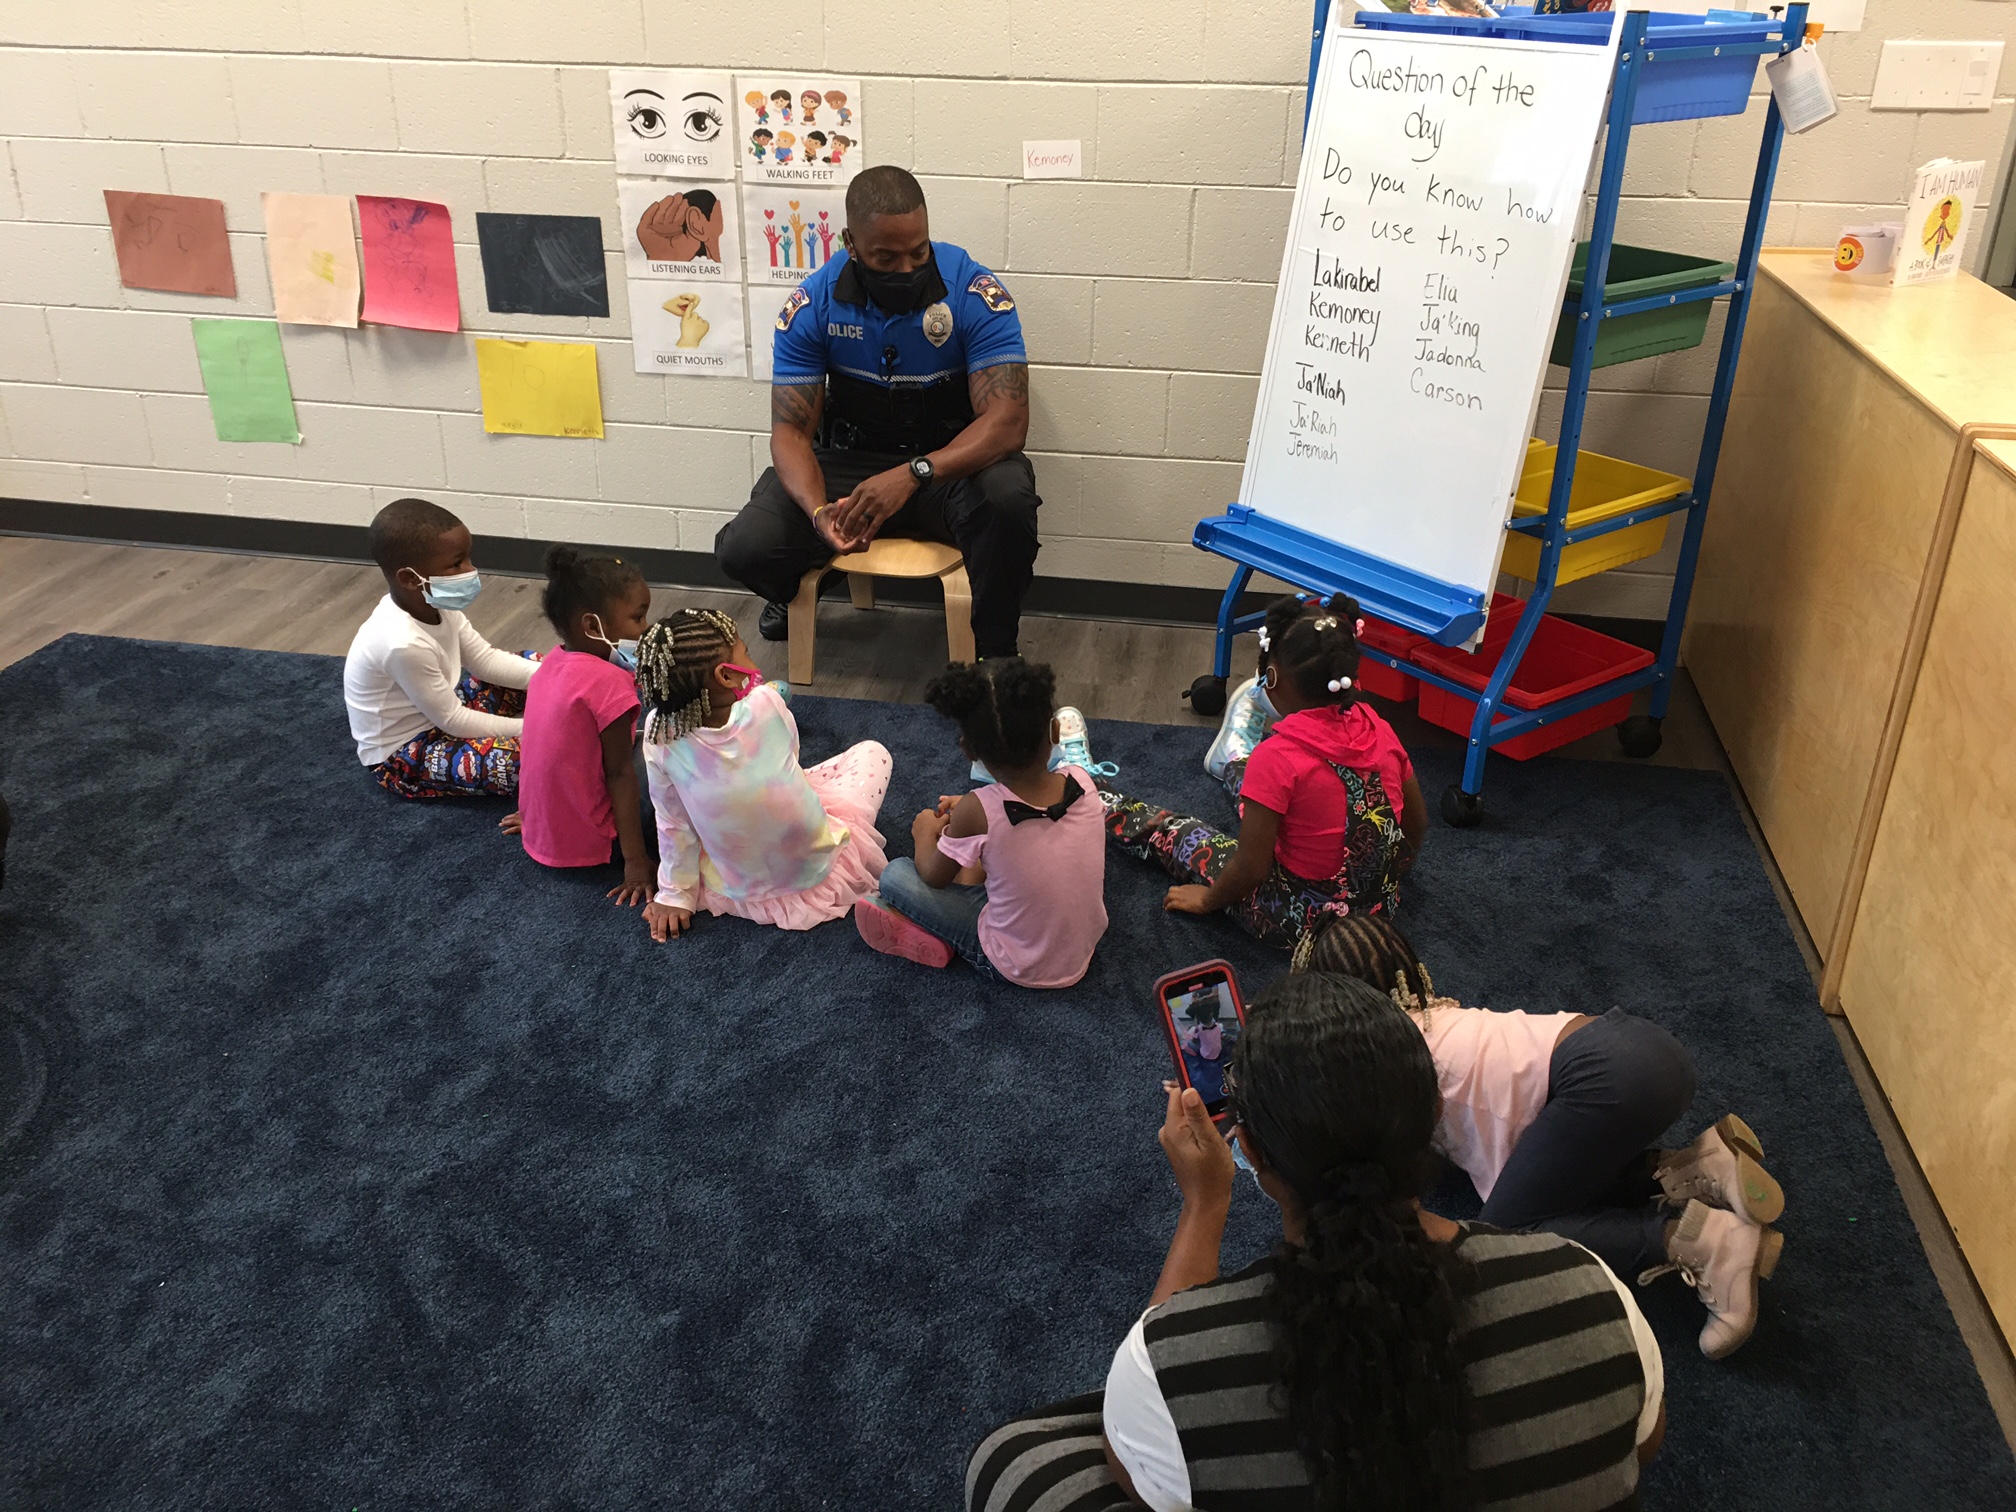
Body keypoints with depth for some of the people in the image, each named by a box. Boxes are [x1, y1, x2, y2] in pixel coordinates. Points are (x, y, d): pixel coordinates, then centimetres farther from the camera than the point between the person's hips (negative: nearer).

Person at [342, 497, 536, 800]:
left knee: (531, 664, 7)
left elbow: (486, 659, 0)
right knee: (524, 757, -29)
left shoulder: (434, 604, -11)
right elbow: (453, 721, -25)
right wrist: (526, 727, -20)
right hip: (401, 755, -9)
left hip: (440, 708, 10)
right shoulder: (405, 644, -35)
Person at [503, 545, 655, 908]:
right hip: (583, 845, -8)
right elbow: (618, 773, -20)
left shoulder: (552, 662, 2)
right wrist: (635, 861, -15)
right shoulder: (608, 681, -22)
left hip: (540, 831, 8)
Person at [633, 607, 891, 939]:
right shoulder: (765, 703, -24)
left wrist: (675, 895, 3)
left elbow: (674, 825, -11)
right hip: (817, 868, -2)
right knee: (872, 752, 18)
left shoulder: (659, 737, -22)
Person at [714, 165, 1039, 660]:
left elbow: (1007, 421, -25)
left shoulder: (976, 294, -18)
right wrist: (819, 512, -34)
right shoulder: (813, 305, -11)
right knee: (744, 548, -20)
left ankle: (994, 654, -11)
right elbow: (791, 431, -12)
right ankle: (799, 592, 21)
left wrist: (913, 474, -41)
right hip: (849, 459, 2)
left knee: (1008, 496, -37)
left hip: (950, 460, -2)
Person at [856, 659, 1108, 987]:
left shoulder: (977, 812, -28)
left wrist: (925, 832, 12)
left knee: (895, 875, 1)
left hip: (1017, 969, -5)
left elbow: (933, 876, -7)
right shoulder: (1082, 781, -17)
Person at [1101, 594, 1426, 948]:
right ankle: (1236, 768, 63)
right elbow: (1417, 825, 2)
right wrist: (1389, 875, 22)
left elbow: (1250, 869, -22)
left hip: (1299, 923, -6)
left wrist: (1206, 900, -2)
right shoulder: (1376, 727, -10)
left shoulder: (1276, 757, -28)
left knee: (1171, 832, 17)